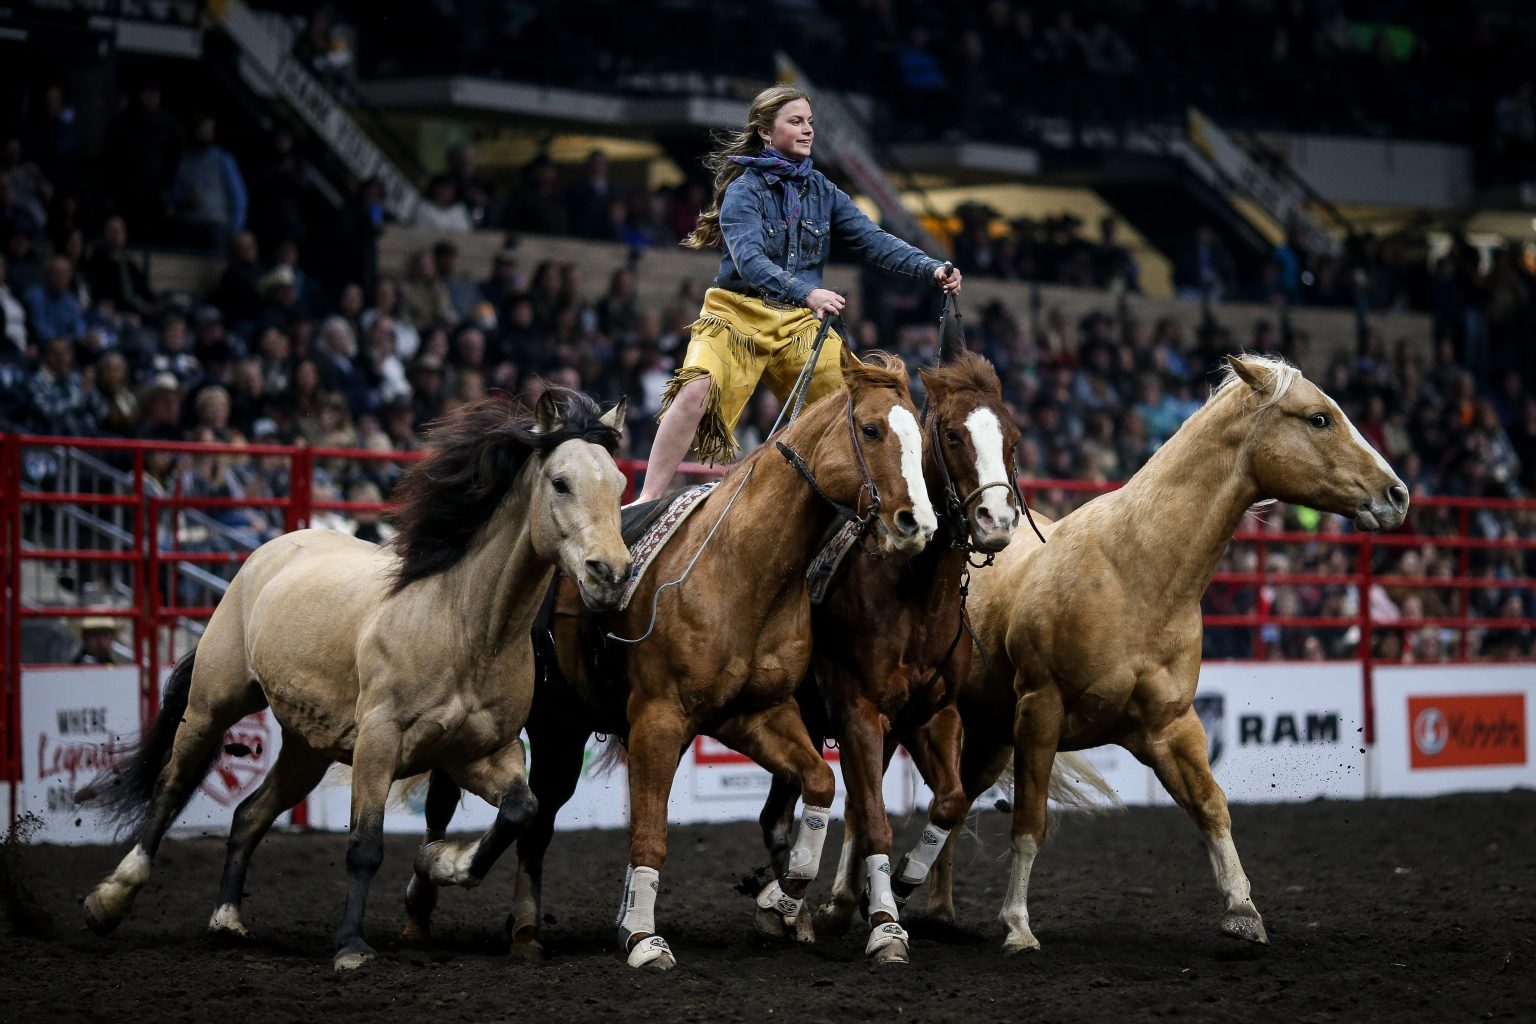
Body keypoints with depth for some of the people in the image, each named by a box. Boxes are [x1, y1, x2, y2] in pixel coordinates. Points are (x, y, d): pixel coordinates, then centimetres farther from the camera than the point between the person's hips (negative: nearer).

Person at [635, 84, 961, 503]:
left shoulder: (823, 192, 9)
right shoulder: (744, 190, -9)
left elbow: (874, 241, 1)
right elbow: (749, 259, -25)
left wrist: (932, 268, -16)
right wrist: (807, 292, -41)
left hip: (799, 322, 5)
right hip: (737, 316, -5)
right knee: (696, 394, -25)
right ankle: (647, 501, -20)